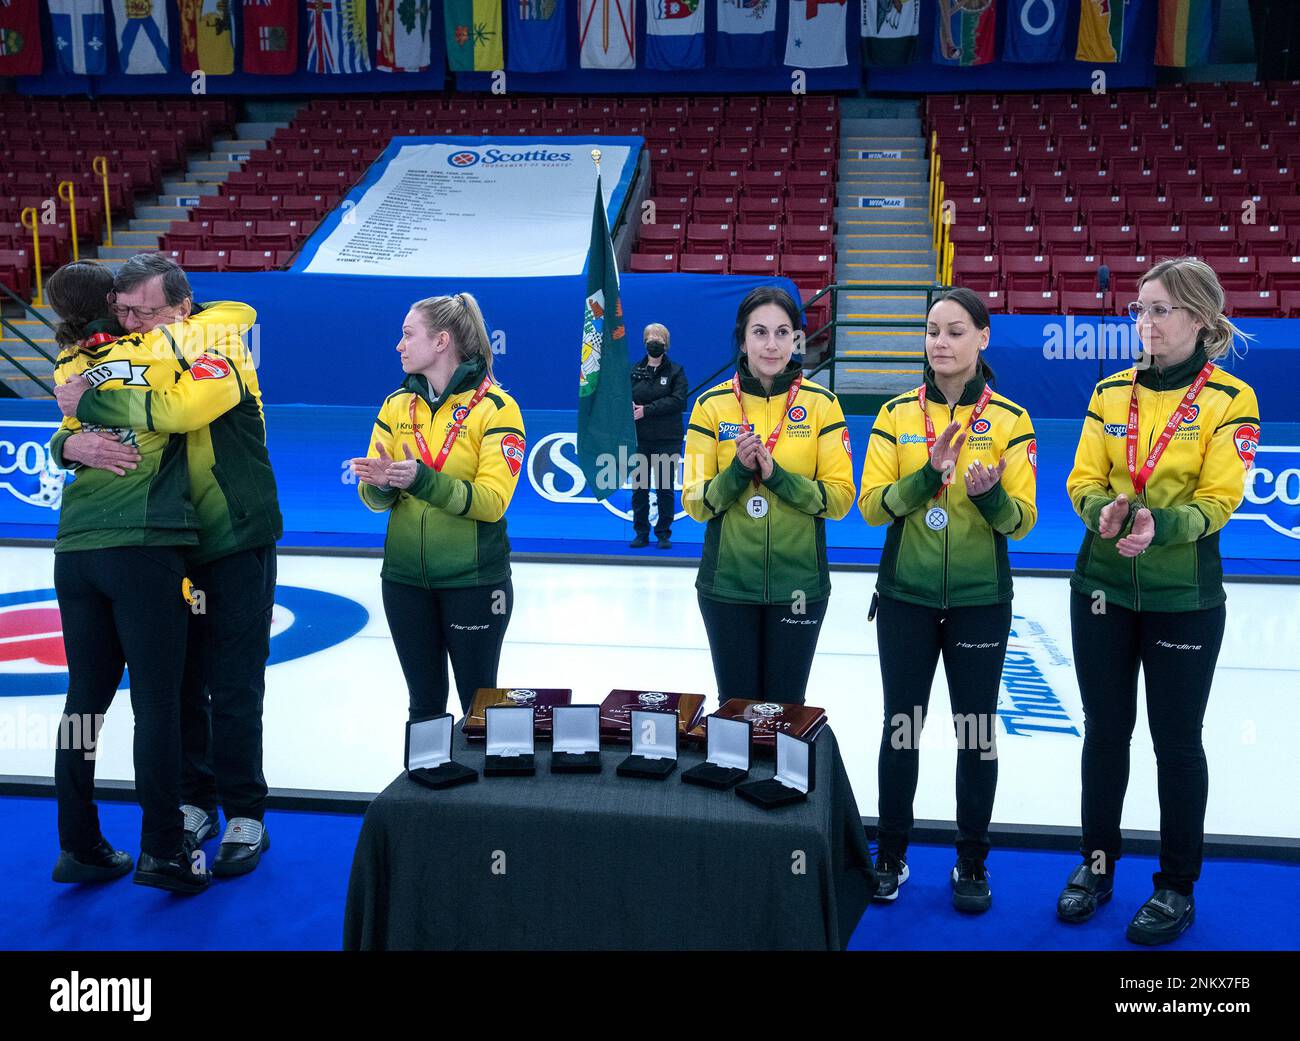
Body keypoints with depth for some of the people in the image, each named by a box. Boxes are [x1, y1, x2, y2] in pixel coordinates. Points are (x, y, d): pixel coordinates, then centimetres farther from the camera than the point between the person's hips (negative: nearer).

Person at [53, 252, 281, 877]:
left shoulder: (218, 355, -16)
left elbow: (176, 409, -37)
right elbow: (72, 432, 5)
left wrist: (89, 403, -24)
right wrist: (74, 443, -20)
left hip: (235, 549, -6)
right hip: (169, 551, 6)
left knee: (233, 692, -1)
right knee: (180, 683, 13)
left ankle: (245, 817, 13)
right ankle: (195, 803, 29)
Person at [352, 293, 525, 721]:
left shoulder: (496, 407, -10)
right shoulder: (396, 405, 5)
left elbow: (491, 502, -18)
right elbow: (373, 497, 1)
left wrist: (424, 480, -30)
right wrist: (381, 484, -21)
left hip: (472, 580, -4)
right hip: (405, 577, 4)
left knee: (478, 700, 8)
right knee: (424, 701, 16)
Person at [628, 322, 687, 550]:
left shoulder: (676, 371, 2)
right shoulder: (634, 370, 9)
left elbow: (678, 401, -10)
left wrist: (647, 410, -16)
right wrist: (630, 407, -13)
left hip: (667, 439, -2)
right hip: (640, 439, 2)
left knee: (665, 488, 1)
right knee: (639, 487, 4)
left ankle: (663, 534, 11)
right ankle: (641, 533, 14)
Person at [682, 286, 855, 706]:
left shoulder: (820, 402, -3)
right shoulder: (712, 403, -2)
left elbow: (840, 498, -6)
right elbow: (694, 501, -2)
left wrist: (777, 475, -19)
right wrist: (737, 472, -19)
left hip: (798, 584, 0)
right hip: (727, 583, 1)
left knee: (785, 708, 10)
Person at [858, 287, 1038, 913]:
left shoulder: (1010, 419, -2)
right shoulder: (896, 414, 1)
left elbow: (1020, 521, -6)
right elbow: (871, 505, -6)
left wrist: (990, 495, -27)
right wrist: (928, 475, -22)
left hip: (979, 600, -1)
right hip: (905, 597, 1)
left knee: (976, 731, 7)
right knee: (900, 726, 9)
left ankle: (972, 864, 24)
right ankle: (891, 856, 25)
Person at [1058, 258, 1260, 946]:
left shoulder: (1230, 398, -7)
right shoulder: (1111, 391, 4)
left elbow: (1218, 499, -12)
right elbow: (1084, 480, 1)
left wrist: (1162, 525, -30)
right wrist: (1104, 513, -21)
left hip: (1184, 598, -3)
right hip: (1102, 586, 4)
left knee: (1176, 741, 8)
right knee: (1104, 729, 14)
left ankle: (1178, 887, 24)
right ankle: (1097, 864, 31)